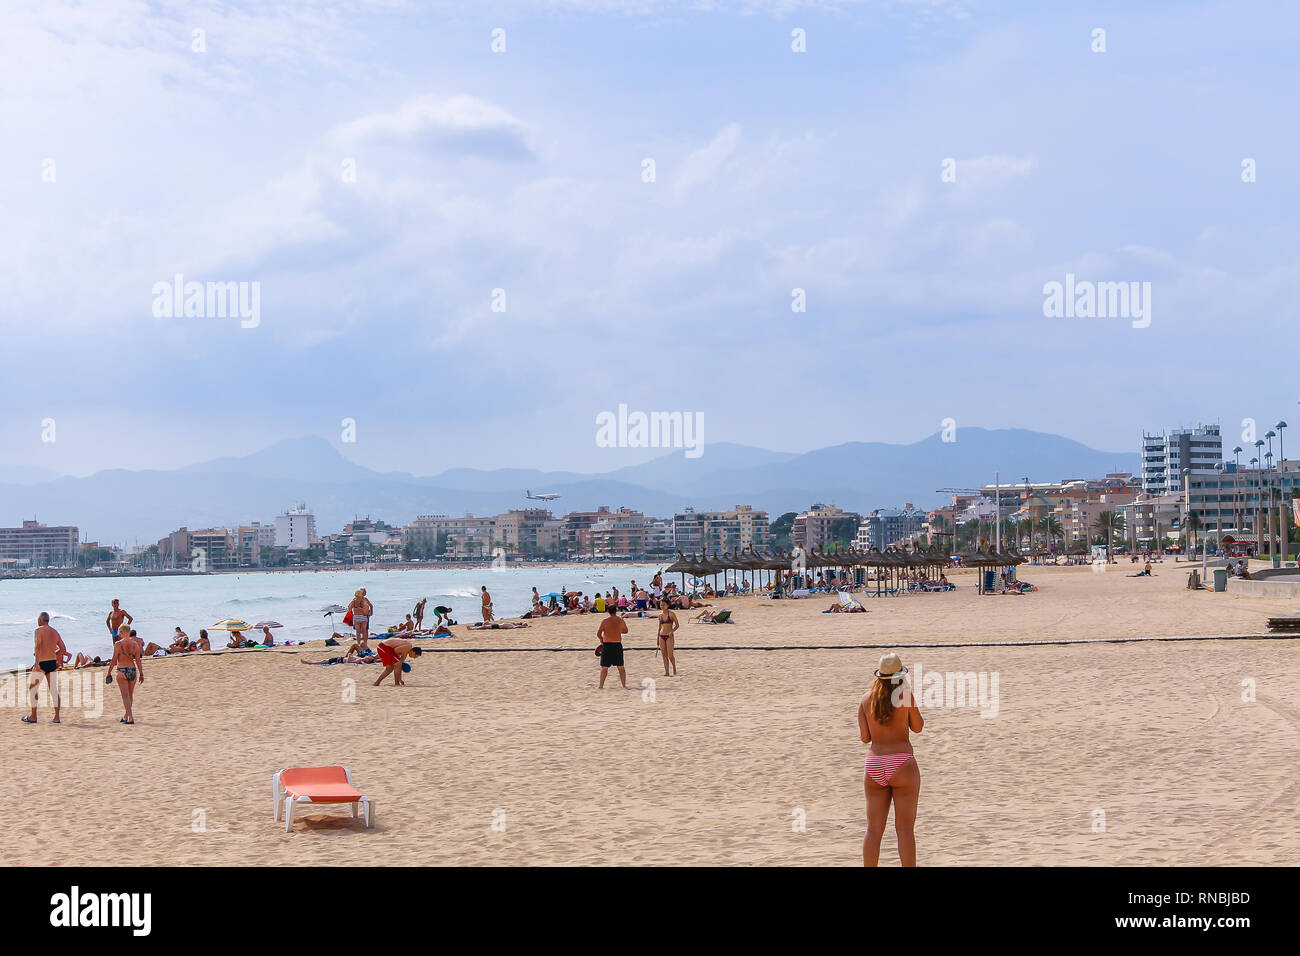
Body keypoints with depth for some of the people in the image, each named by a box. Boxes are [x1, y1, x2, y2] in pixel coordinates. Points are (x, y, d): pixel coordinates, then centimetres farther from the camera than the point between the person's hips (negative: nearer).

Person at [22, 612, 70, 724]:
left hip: (42, 663, -6)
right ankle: (56, 717, 0)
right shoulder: (55, 632, 12)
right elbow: (63, 649, 13)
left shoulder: (38, 631, -8)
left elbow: (37, 646, -21)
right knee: (54, 689, 4)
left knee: (32, 688, 10)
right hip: (53, 662, 6)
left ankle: (33, 716, 13)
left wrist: (37, 663, -26)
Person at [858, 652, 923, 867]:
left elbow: (865, 737, 7)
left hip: (874, 766, 3)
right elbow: (917, 727, 6)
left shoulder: (866, 699, 5)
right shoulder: (905, 695, -6)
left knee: (874, 830, 8)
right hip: (902, 764, -3)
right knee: (905, 829, 2)